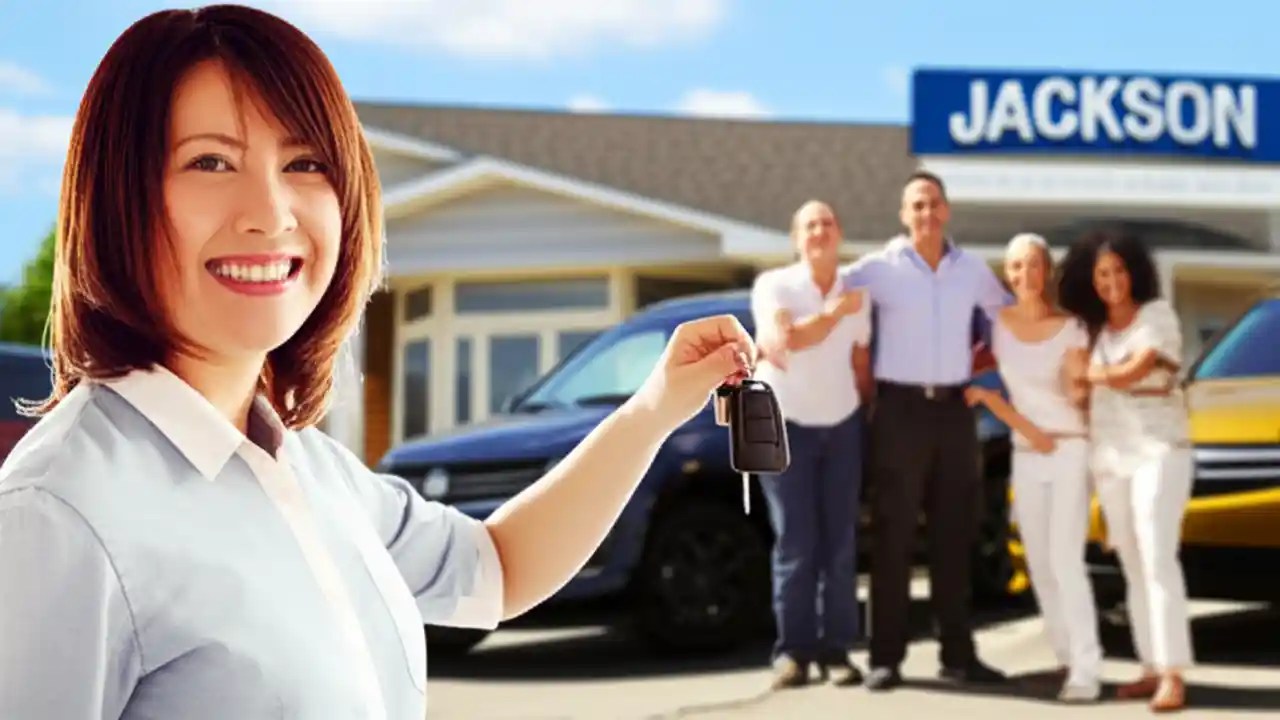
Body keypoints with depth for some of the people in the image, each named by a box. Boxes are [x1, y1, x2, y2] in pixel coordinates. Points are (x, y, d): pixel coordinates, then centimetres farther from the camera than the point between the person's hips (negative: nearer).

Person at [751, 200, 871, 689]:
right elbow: (784, 341, -26)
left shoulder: (856, 291, 4)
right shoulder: (773, 284, -10)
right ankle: (792, 651, -1)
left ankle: (835, 650, 3)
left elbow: (860, 357, 11)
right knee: (795, 543, -7)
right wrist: (838, 310, -19)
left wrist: (867, 411, 6)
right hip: (784, 426, -4)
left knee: (841, 543, -1)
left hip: (842, 425, 4)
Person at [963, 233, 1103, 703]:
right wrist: (1026, 428, -5)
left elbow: (1078, 396, -8)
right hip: (1025, 454, 4)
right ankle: (1067, 659, 14)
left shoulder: (1071, 327, -7)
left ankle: (1086, 669, -14)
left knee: (1065, 560, -14)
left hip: (1071, 449, -4)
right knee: (1039, 564, 4)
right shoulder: (998, 325, 1)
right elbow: (971, 375, 2)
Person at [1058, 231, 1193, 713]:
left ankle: (1172, 674, -16)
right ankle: (1152, 668, 10)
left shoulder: (1158, 315, -5)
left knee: (1158, 559, -14)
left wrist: (1086, 375, -2)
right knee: (1132, 565, 6)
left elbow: (1133, 372, -17)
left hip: (1158, 450, -5)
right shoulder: (1092, 328, 11)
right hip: (1109, 455, 6)